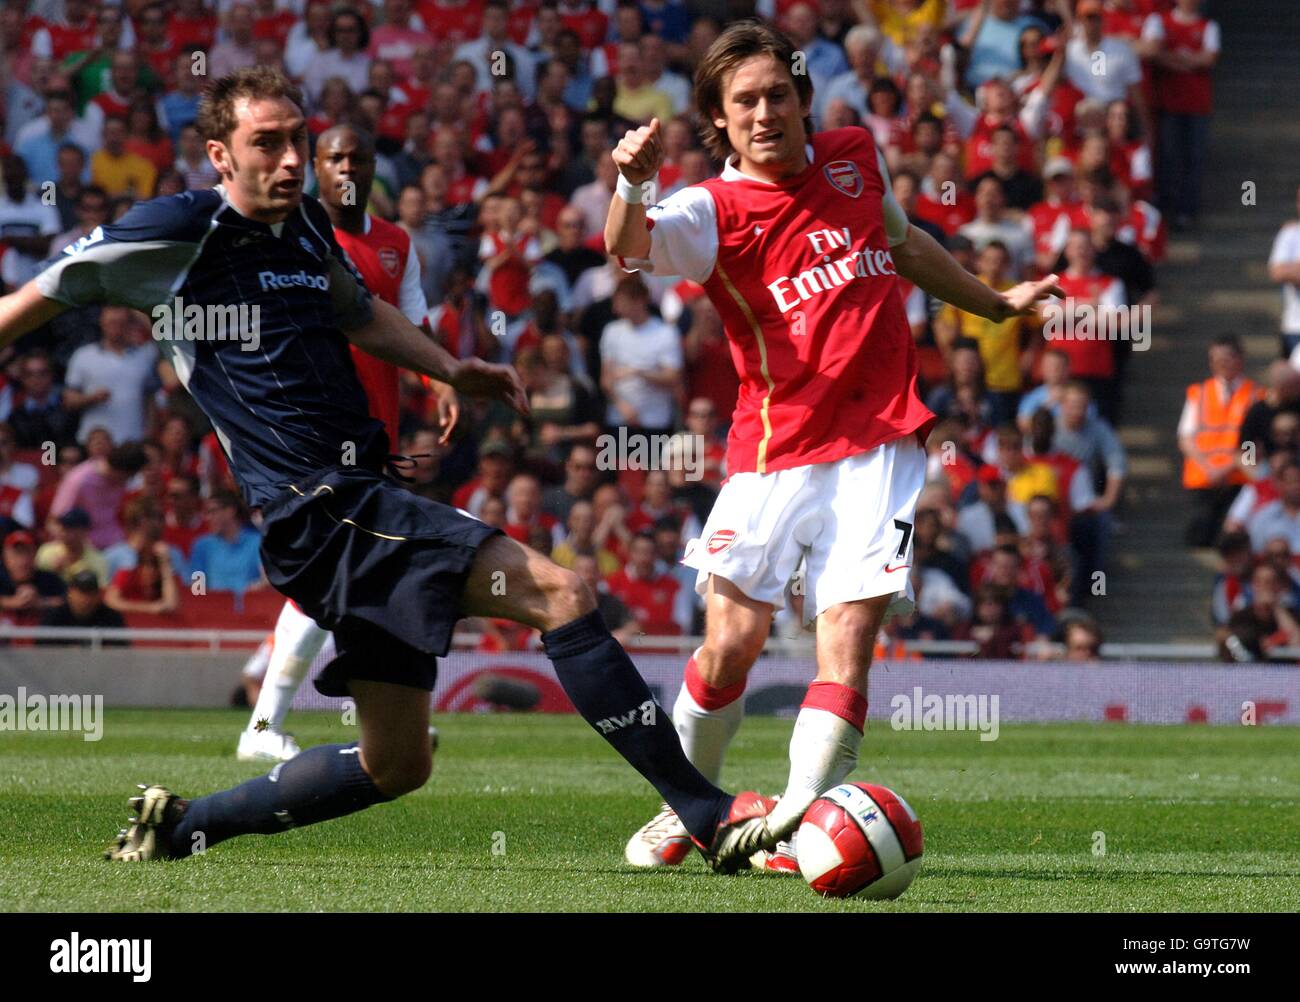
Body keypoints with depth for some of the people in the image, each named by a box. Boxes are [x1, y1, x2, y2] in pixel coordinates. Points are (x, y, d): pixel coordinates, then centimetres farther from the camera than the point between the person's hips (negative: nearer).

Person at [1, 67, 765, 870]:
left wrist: (451, 369, 24)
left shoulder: (305, 225, 16)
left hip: (359, 497, 9)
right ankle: (710, 817, -24)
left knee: (394, 766, 14)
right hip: (321, 510, -9)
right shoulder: (183, 231, -7)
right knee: (560, 593, -20)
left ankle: (175, 827, 24)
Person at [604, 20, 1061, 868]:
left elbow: (904, 244, 29)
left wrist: (997, 303, 38)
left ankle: (799, 818, -15)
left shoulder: (857, 159, 8)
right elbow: (632, 249, -28)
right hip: (774, 454, -2)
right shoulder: (711, 211, -6)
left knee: (848, 636, -12)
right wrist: (633, 186, -49)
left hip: (882, 441, 2)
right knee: (731, 646, -4)